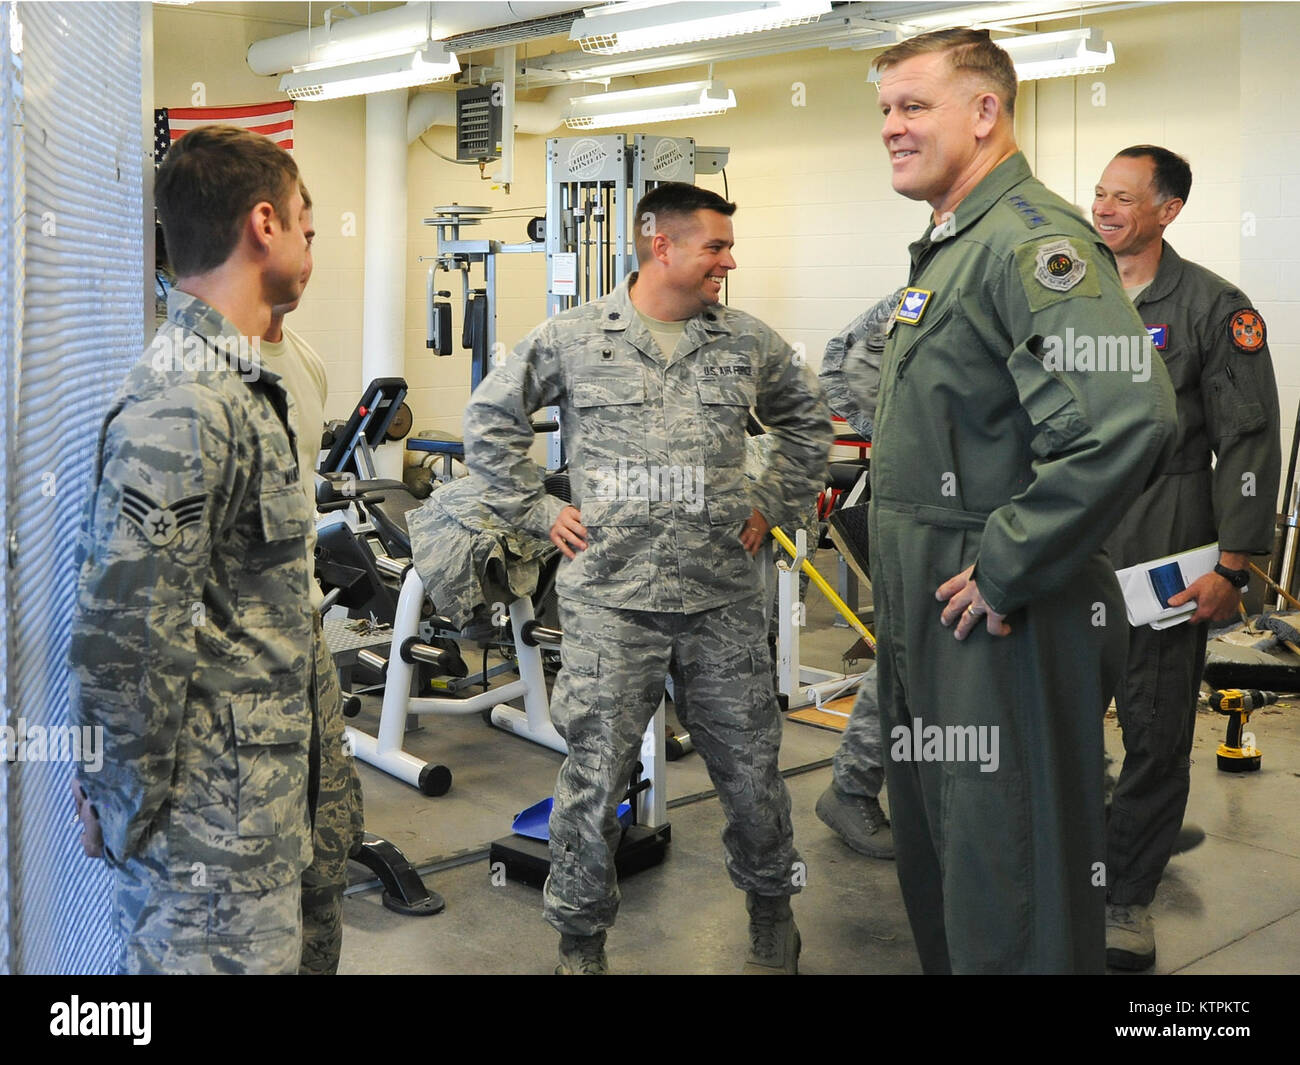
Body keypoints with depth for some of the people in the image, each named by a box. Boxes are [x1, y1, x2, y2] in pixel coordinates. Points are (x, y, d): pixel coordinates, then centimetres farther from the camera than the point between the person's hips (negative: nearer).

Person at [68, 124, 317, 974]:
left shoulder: (237, 386, 11)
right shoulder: (183, 409, -22)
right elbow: (123, 642, -25)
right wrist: (139, 808, -13)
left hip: (259, 804, 10)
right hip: (216, 838, -10)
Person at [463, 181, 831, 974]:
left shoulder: (750, 343, 7)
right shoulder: (571, 337, 0)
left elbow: (808, 422, 21)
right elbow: (490, 419, 9)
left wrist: (773, 506, 12)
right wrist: (538, 511, 4)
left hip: (724, 600, 2)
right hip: (611, 598, -2)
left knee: (751, 768, 12)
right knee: (595, 778, 3)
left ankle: (772, 906, 37)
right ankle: (581, 936, 24)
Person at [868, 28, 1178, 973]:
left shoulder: (1032, 240, -17)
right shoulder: (948, 246, 15)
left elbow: (1125, 419, -33)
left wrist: (1008, 572, -25)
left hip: (1004, 628, -10)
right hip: (928, 617, 10)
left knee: (1009, 907, 2)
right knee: (933, 858, 22)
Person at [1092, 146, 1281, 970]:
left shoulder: (1214, 308, -3)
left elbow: (1249, 445, -6)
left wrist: (1233, 570, -12)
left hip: (1162, 560, -4)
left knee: (1156, 734, 4)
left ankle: (1129, 897, 19)